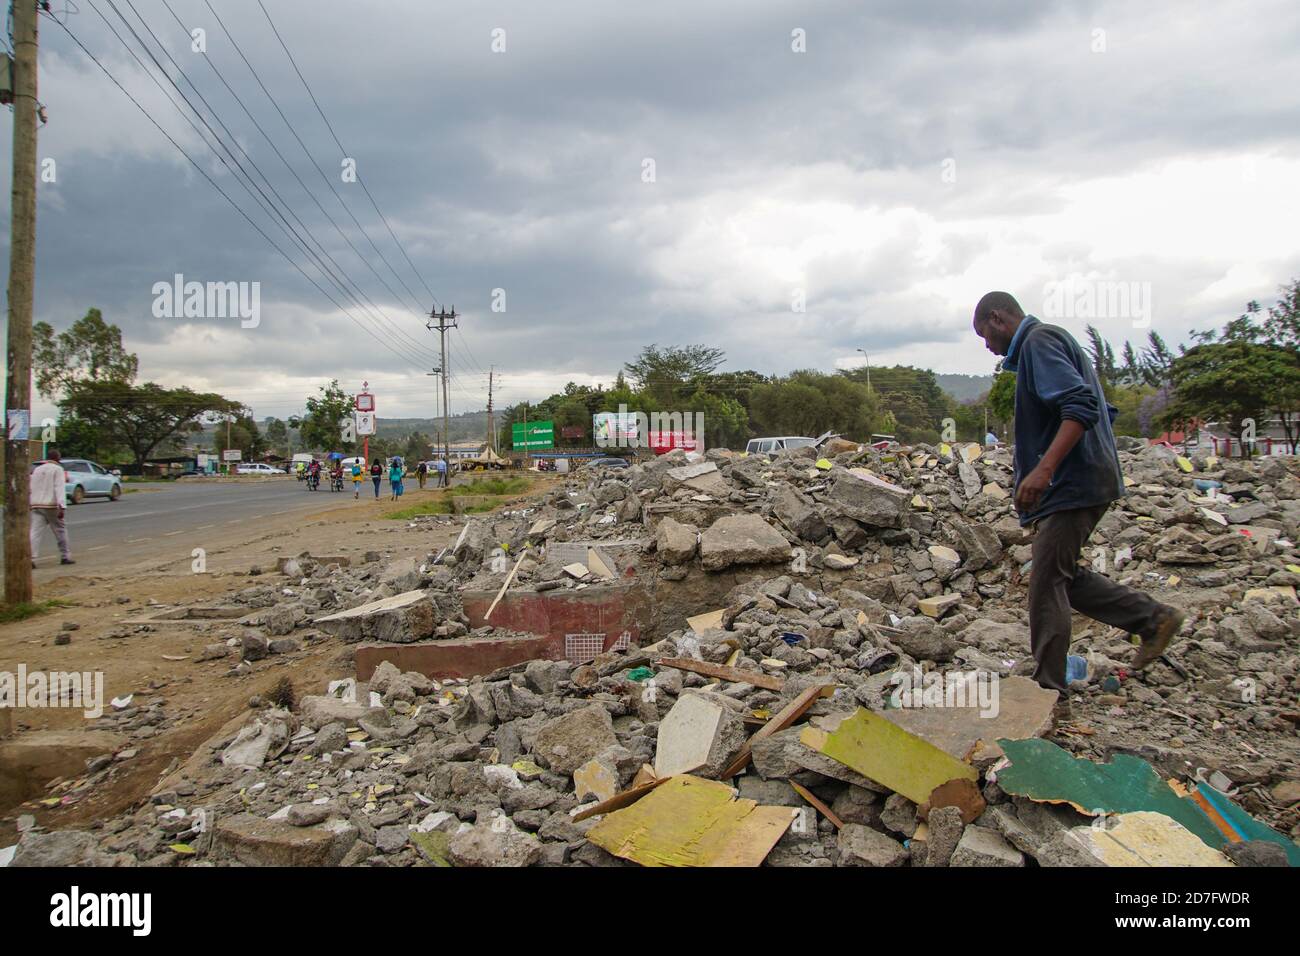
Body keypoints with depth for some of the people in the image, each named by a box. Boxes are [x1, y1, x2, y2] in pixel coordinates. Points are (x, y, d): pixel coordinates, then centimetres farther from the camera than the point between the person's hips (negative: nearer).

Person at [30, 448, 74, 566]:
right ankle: (65, 556, 16)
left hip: (36, 505, 5)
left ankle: (31, 558, -16)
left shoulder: (37, 469, 15)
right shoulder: (58, 469, -4)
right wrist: (62, 506, -21)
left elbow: (32, 488, 18)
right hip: (50, 505, -5)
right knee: (60, 530, 10)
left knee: (34, 532, -3)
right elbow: (60, 488, -14)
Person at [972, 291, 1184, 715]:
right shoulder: (1054, 341, 22)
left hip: (1072, 484, -11)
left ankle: (1049, 695, 1)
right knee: (1062, 576, 16)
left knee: (1046, 587, -6)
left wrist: (1044, 468, -33)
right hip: (1076, 484, 11)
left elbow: (1081, 406, -24)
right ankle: (1153, 617, 20)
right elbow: (1100, 408, 24)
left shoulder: (1039, 341, -10)